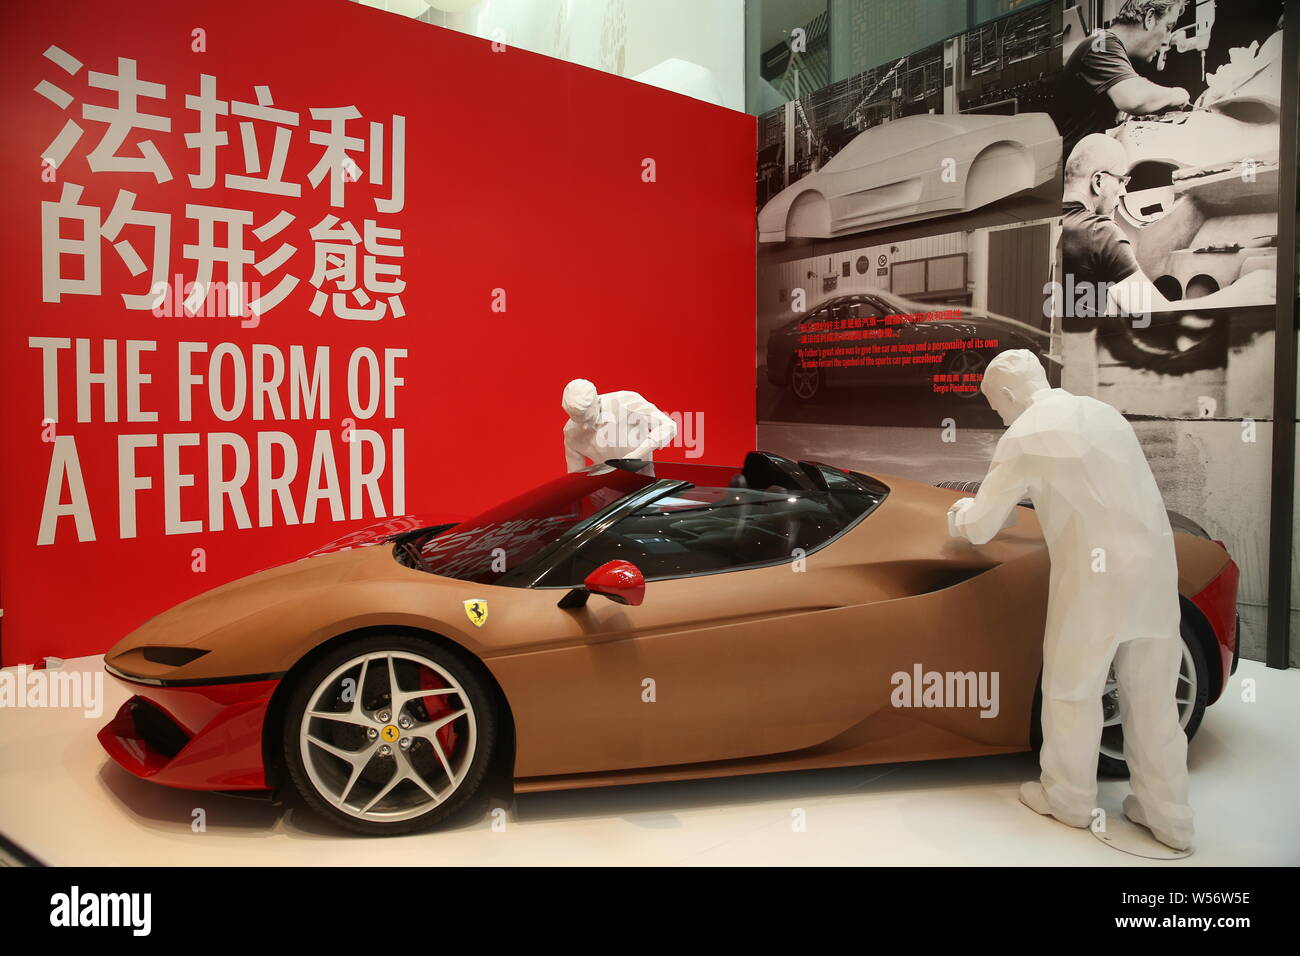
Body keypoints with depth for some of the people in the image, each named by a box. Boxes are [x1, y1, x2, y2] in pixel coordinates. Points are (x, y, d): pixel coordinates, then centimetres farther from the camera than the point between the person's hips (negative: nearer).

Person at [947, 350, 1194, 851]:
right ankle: (1169, 817, 26)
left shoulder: (1024, 436, -7)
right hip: (1156, 566, 7)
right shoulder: (1102, 412, 13)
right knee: (1153, 698, 15)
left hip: (1097, 577, -6)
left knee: (1072, 692, 12)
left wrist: (961, 513, 21)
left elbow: (980, 528, -2)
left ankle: (1069, 799, 28)